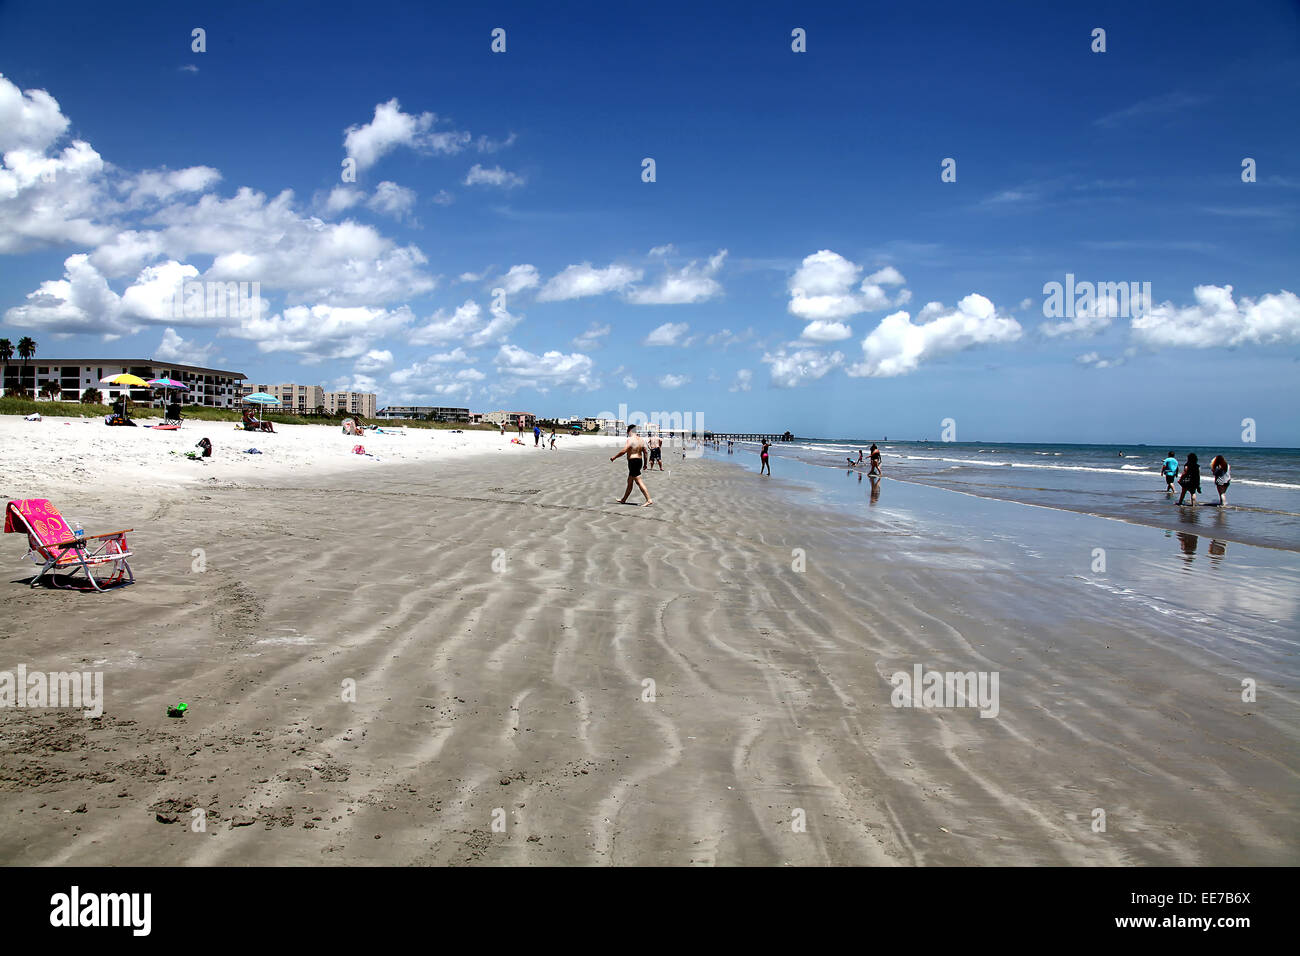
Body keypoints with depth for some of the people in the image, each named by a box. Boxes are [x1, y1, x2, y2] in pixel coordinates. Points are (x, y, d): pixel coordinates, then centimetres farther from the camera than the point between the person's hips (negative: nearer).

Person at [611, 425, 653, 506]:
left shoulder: (630, 439, -14)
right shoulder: (641, 439, 10)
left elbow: (623, 451, -19)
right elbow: (645, 452, 11)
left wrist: (614, 457, -9)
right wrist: (645, 463, 19)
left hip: (633, 461, -9)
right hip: (639, 460, 9)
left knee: (639, 482, -8)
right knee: (629, 482, 18)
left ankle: (649, 500, -13)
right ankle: (623, 500, 29)